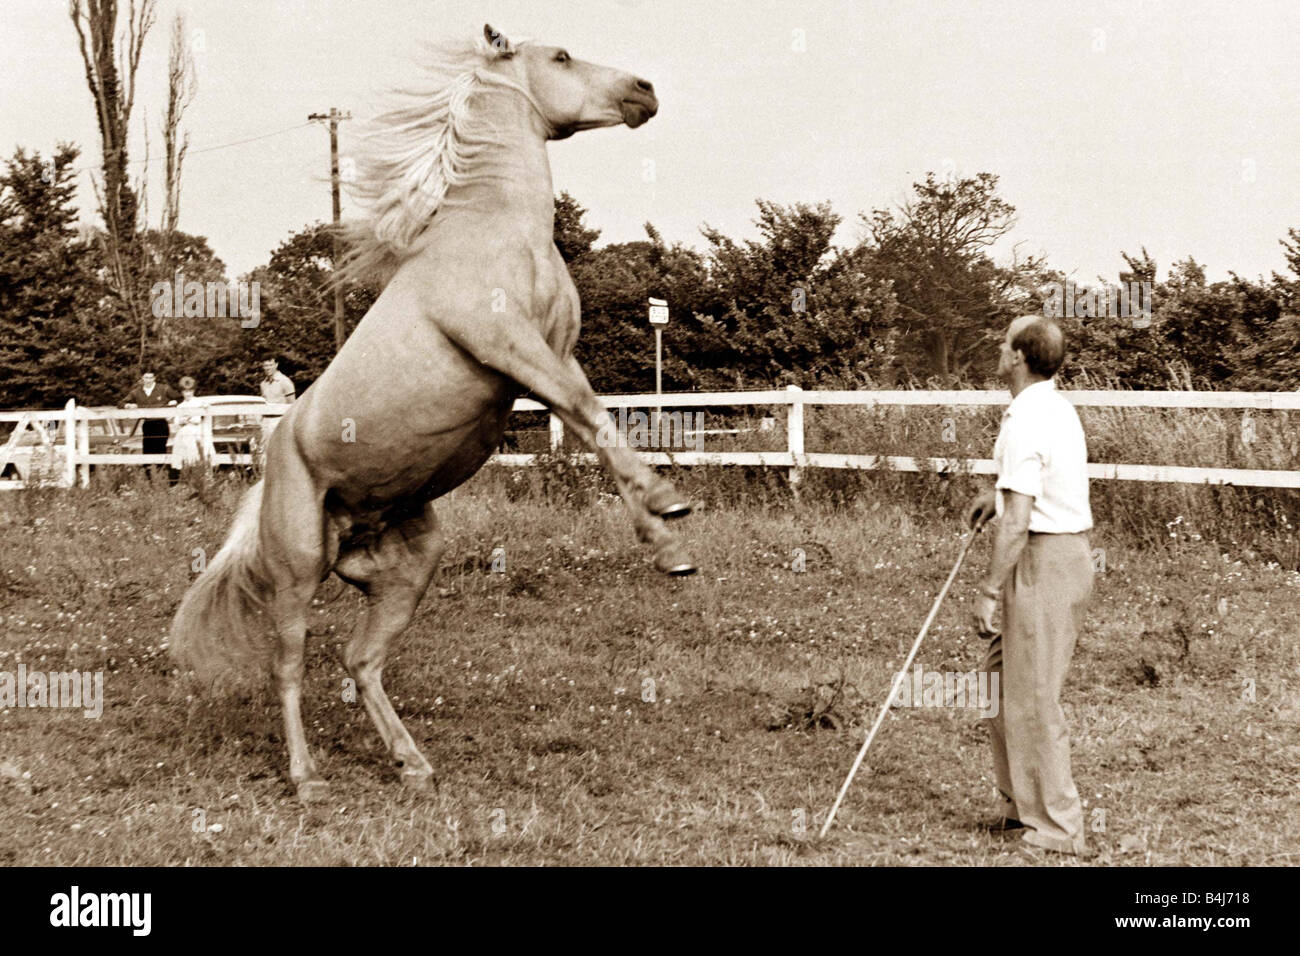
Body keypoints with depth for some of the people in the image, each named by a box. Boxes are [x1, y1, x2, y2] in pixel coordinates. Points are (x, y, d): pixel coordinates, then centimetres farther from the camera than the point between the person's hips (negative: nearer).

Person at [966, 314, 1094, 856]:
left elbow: (1017, 522, -22)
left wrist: (988, 591, -19)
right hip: (1071, 551, 10)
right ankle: (1022, 805, 24)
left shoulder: (1026, 422, -19)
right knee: (1000, 682, 17)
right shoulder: (1058, 407, 13)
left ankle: (1057, 830, 2)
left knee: (1032, 700, -4)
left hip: (1044, 560, -10)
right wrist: (998, 492, 27)